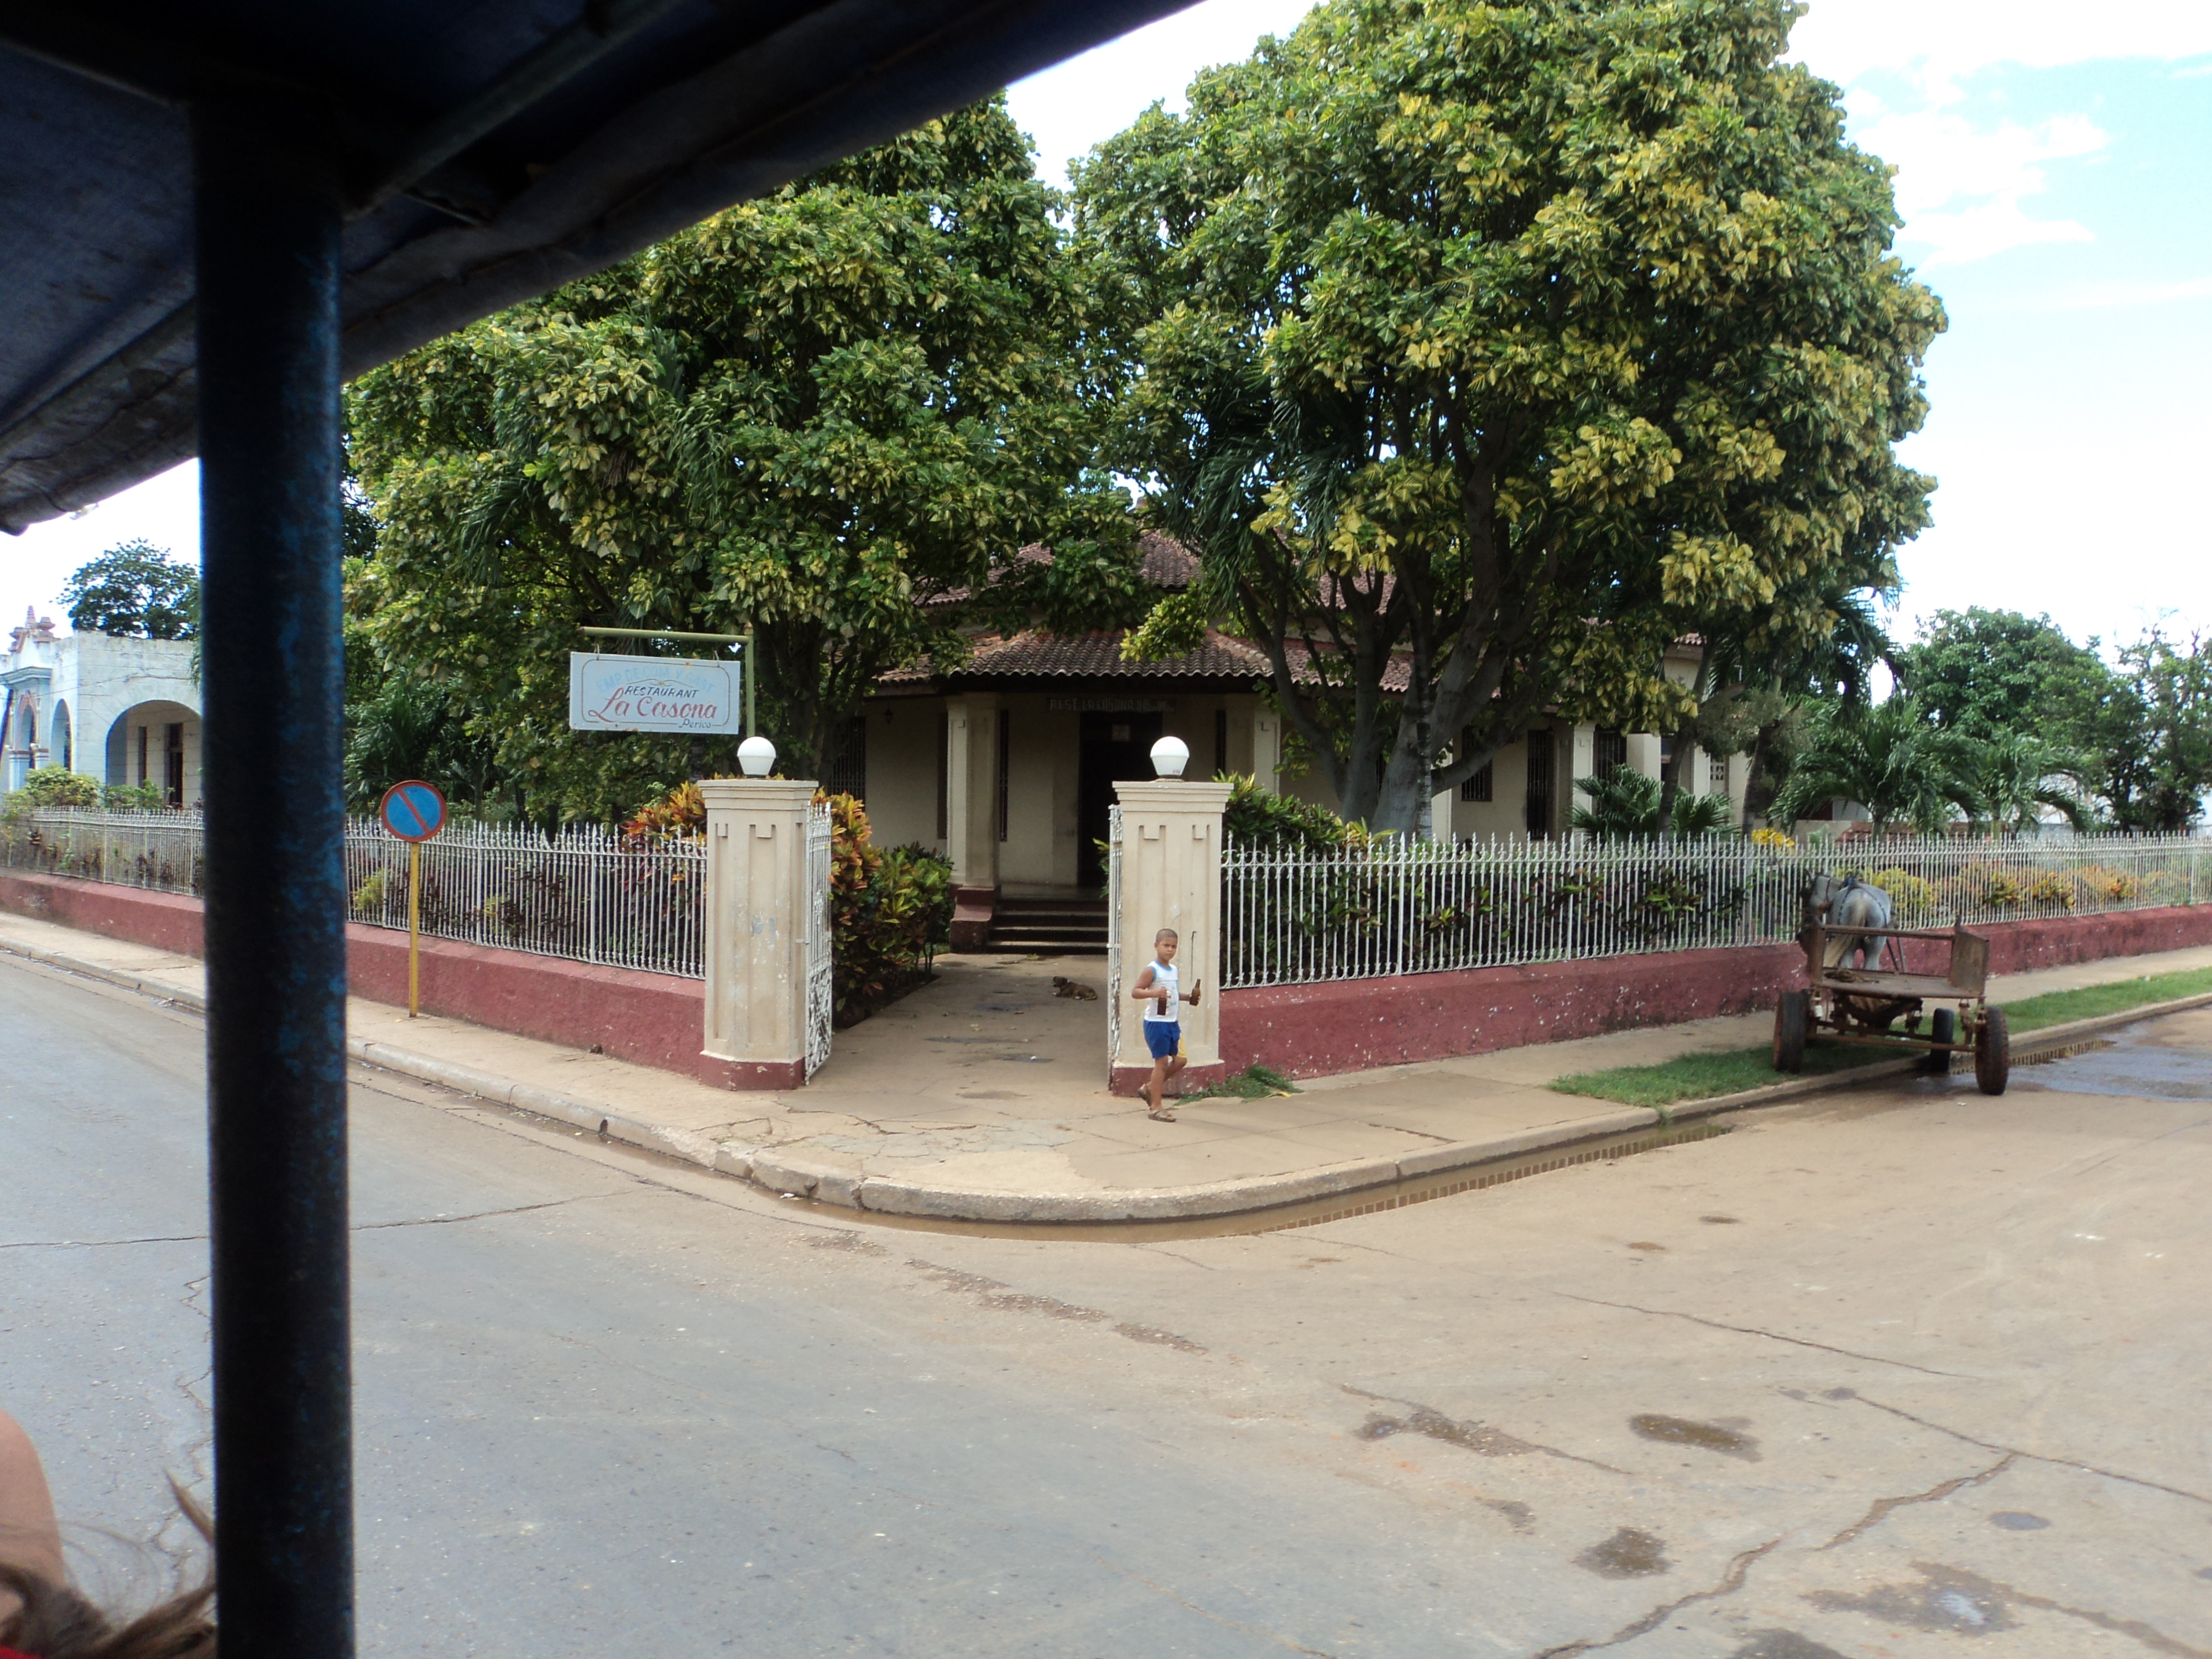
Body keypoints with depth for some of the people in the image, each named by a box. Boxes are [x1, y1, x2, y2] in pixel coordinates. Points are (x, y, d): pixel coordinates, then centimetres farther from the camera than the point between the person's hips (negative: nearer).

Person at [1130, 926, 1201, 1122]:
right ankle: (1156, 1108, 4)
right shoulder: (1152, 970, -13)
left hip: (1173, 1023, 8)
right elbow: (1135, 992, -19)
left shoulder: (1174, 970, 12)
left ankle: (1151, 1088, 27)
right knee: (1162, 1062, -4)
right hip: (1156, 1023, -8)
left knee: (1180, 1060, 8)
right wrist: (1153, 992, -35)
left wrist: (1188, 996, 10)